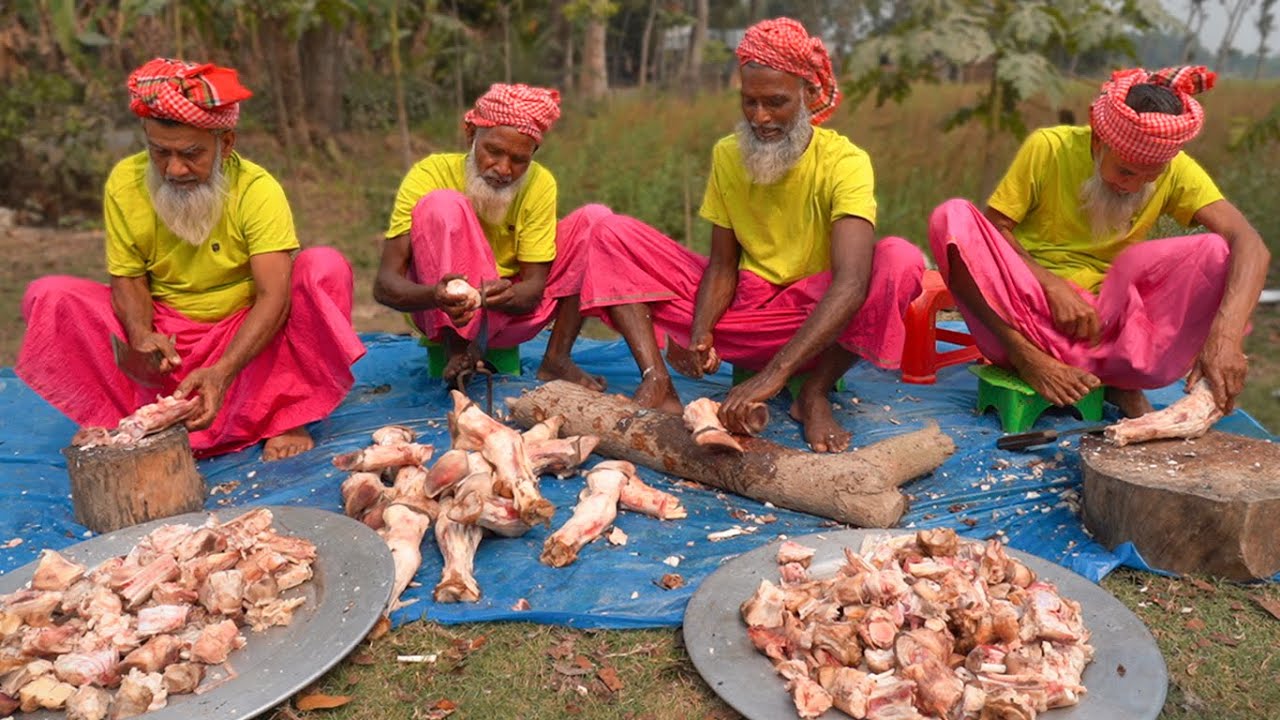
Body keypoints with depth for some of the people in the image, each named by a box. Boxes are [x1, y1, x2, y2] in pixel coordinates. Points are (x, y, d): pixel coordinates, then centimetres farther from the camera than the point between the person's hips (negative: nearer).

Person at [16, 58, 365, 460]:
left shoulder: (257, 190, -20)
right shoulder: (125, 182, -11)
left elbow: (273, 296, -29)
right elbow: (128, 279, -5)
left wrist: (223, 372, -42)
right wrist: (140, 335, -28)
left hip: (247, 333, -2)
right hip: (165, 333, 3)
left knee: (327, 268, -28)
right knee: (48, 297, -17)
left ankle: (286, 419, -17)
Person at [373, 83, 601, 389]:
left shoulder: (540, 184, -11)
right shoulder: (430, 174, -18)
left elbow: (534, 284, -12)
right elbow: (384, 285, -23)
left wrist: (509, 296, -38)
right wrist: (434, 297, -46)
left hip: (509, 312, 3)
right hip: (443, 314, -3)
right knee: (443, 205, -27)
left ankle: (556, 358, -14)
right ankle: (458, 349, -24)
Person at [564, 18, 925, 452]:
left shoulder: (844, 163, -18)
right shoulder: (727, 155, -2)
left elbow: (851, 284, -32)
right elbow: (722, 266, 0)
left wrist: (774, 375, -42)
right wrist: (698, 333, -21)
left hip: (812, 326, -3)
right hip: (739, 308, 4)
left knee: (901, 261, -34)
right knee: (602, 227, -8)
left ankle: (814, 394, -17)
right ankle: (656, 381, -24)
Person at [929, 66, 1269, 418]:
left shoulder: (1176, 171, -5)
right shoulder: (1047, 148, -9)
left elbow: (1250, 245, -15)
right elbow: (995, 227, -7)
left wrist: (1225, 336, -33)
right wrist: (1052, 286, -23)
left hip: (1104, 316, 2)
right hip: (1026, 307, -1)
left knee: (1216, 253, -20)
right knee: (952, 218, -27)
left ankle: (1122, 377, -18)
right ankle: (1030, 360, -28)